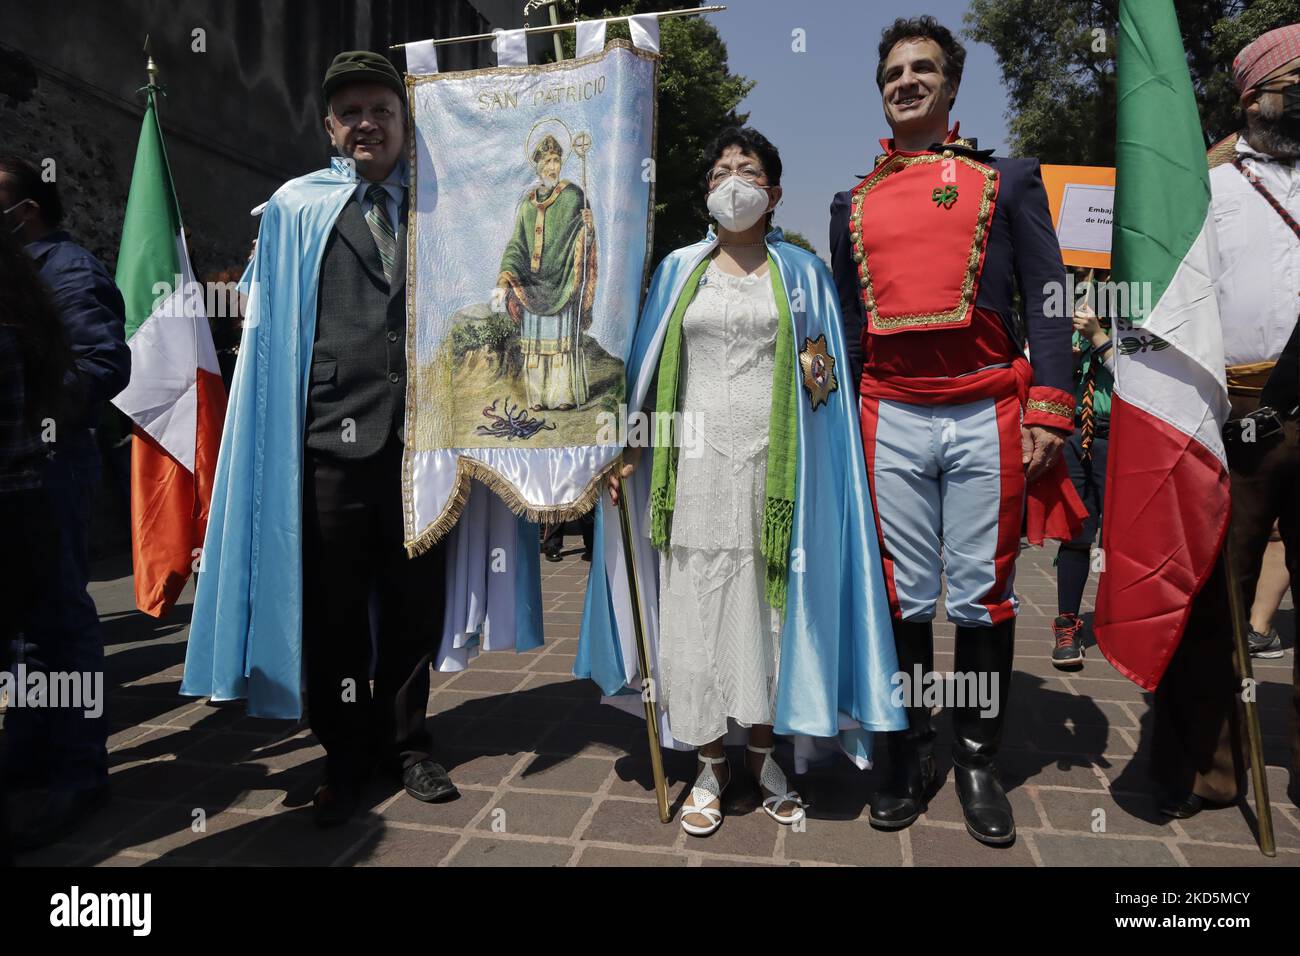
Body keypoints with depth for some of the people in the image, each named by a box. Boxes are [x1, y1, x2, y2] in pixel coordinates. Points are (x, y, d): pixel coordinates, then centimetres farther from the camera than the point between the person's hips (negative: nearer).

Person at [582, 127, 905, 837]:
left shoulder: (801, 272, 10)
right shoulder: (681, 269, 13)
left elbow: (824, 371, 12)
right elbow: (649, 367, 11)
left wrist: (818, 374, -11)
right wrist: (630, 449, 2)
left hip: (771, 459, 0)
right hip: (696, 459, 1)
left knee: (769, 601, 4)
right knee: (696, 603, 2)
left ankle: (763, 754, 22)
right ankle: (711, 765, 17)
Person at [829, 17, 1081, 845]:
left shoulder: (1010, 179, 10)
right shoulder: (853, 202, 16)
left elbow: (1048, 302, 4)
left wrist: (1048, 411, -6)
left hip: (988, 417, -1)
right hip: (890, 422, 2)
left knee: (983, 598, 4)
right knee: (905, 599, 6)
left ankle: (980, 761, 21)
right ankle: (913, 755, 21)